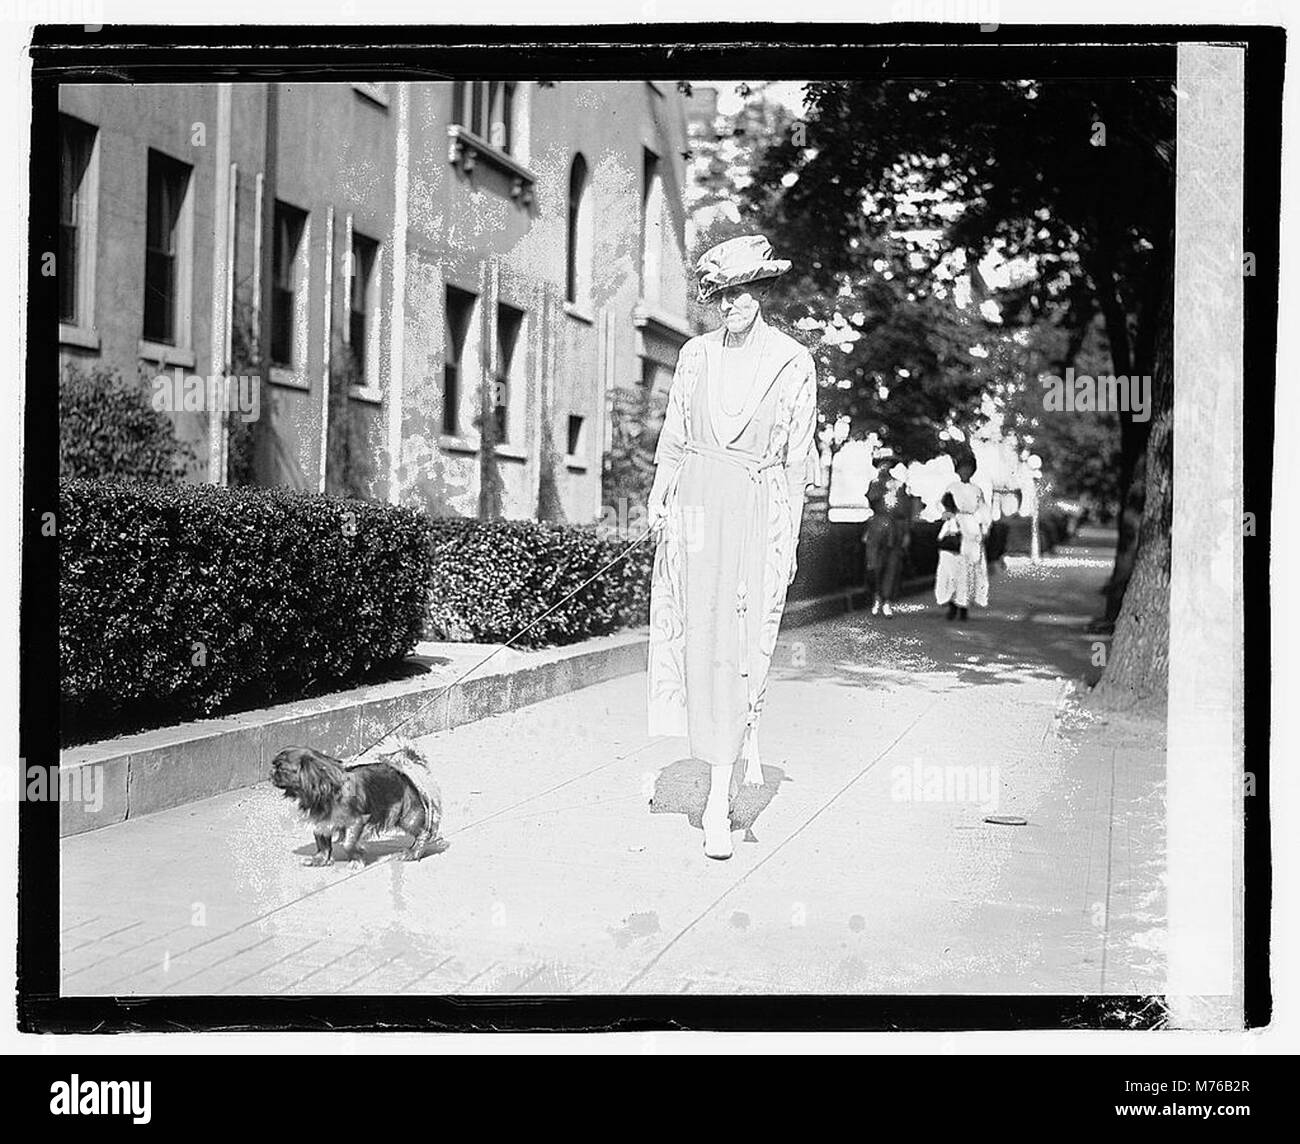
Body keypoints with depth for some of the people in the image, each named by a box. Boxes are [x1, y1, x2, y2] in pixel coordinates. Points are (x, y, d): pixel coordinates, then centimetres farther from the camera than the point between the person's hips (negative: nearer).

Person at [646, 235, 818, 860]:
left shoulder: (793, 363, 1)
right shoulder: (695, 354, 9)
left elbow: (798, 461, 3)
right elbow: (674, 435, 14)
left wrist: (788, 537, 0)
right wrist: (660, 496, 4)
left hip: (758, 507, -3)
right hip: (695, 503, 3)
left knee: (739, 646, -7)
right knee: (698, 639, 3)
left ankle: (719, 800, -7)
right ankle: (745, 746, 27)